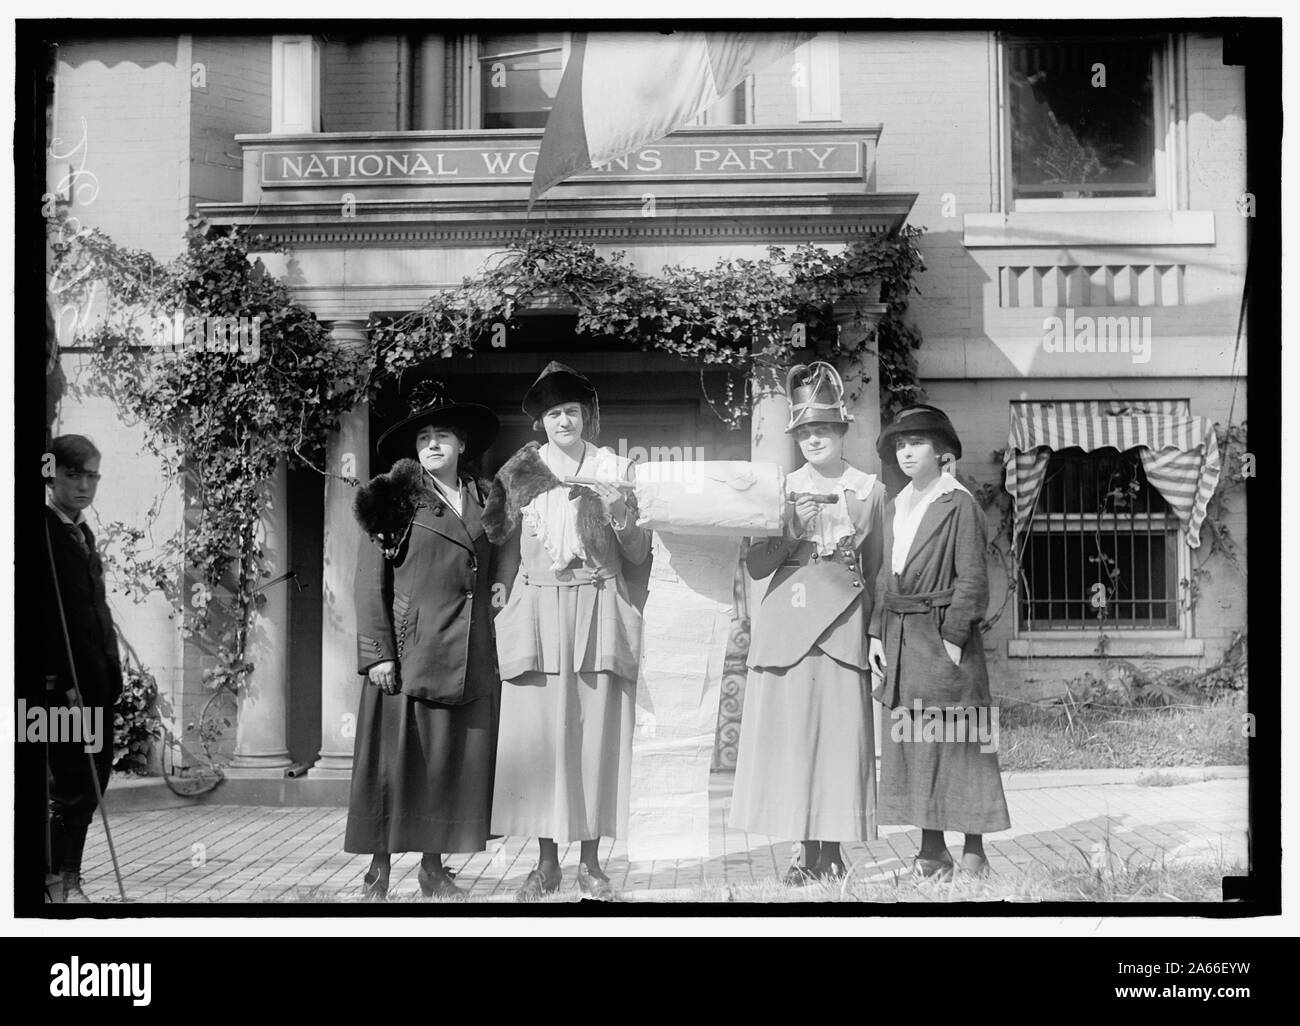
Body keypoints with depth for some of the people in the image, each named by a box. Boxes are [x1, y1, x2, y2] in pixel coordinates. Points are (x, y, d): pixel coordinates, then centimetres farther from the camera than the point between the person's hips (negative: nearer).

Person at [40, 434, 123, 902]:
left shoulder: (82, 532, 17)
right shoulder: (45, 530, -10)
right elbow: (43, 614, -16)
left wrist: (113, 668, 13)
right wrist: (62, 680, -19)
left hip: (97, 678, 8)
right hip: (63, 683, -8)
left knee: (92, 781, 11)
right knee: (73, 784, -2)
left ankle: (66, 874, 21)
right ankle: (66, 882, 10)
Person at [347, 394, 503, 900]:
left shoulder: (483, 499, 14)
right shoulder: (398, 497, 0)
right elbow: (371, 579, -4)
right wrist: (377, 651, -11)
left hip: (470, 657, 4)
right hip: (410, 651, -4)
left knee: (455, 762, 6)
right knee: (395, 759, -3)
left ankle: (433, 868, 16)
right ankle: (379, 870, 7)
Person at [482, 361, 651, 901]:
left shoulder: (614, 470, 7)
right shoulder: (520, 472, 10)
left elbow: (638, 555, 6)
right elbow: (507, 548, 15)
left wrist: (620, 512, -9)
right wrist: (502, 597, 0)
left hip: (599, 612, 0)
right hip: (537, 611, 1)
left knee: (597, 733, -2)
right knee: (538, 733, -3)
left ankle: (591, 862, 6)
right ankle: (546, 862, 5)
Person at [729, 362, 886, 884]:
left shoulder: (870, 490, 9)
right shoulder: (780, 489, 9)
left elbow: (875, 568, 12)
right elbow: (755, 565, 6)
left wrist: (873, 628, 5)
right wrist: (791, 534, -10)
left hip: (843, 623, 0)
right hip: (786, 621, 1)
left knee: (842, 729, -3)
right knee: (791, 729, -3)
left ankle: (834, 848, 6)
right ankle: (810, 852, 4)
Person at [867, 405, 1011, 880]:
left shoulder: (959, 505, -7)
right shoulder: (896, 508, 14)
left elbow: (972, 579, -11)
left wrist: (953, 637, -15)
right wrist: (877, 634, 9)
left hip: (944, 635, -7)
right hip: (901, 640, 7)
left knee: (958, 743, -2)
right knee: (912, 744, 8)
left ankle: (973, 853, 6)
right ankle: (932, 850, 16)